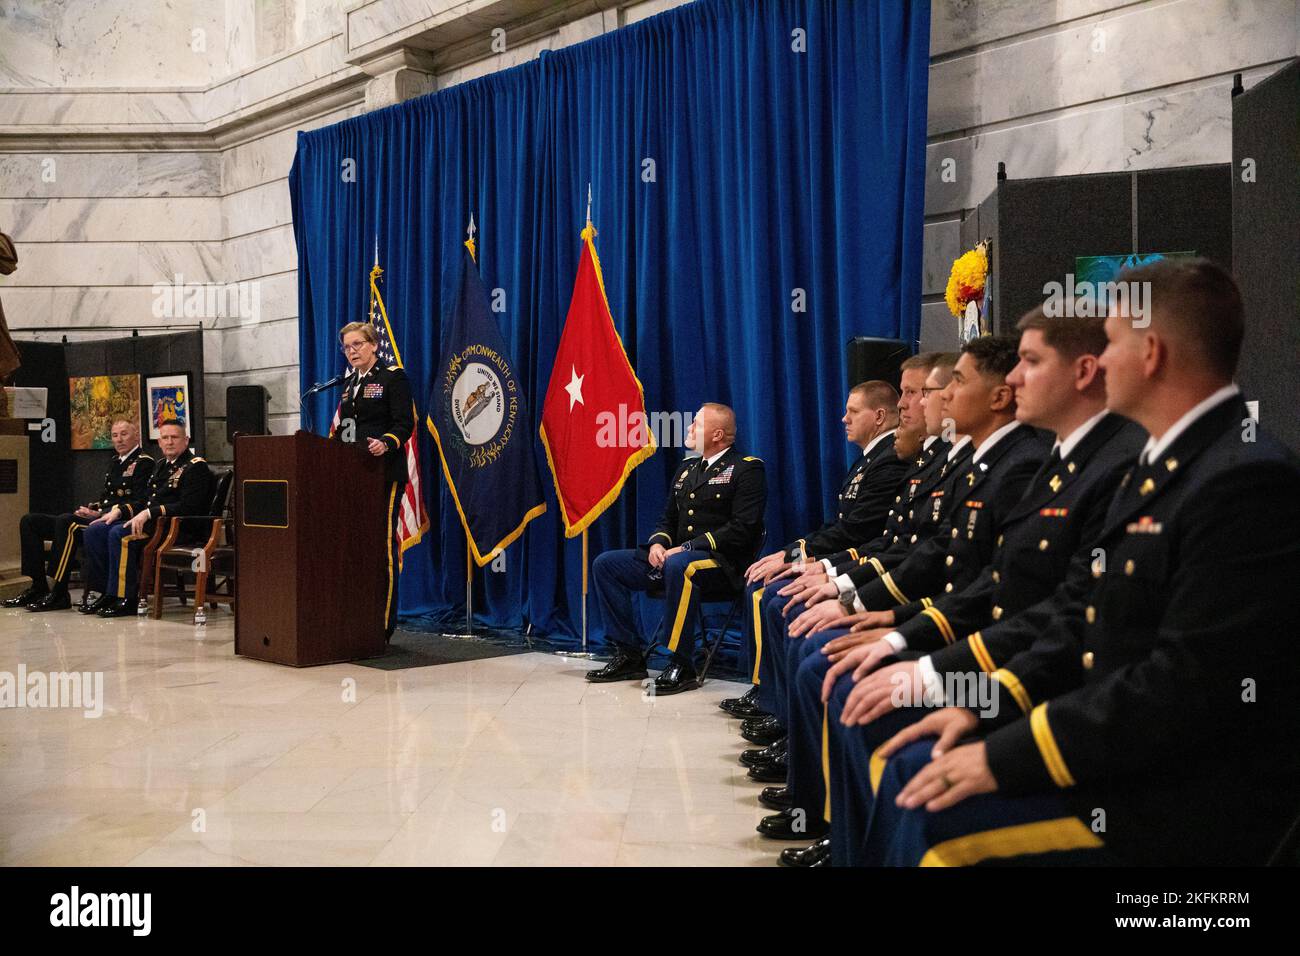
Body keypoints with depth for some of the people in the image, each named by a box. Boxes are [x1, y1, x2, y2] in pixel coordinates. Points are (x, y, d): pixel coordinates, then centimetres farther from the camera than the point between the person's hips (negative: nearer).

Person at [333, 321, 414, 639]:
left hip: (383, 473, -7)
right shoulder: (349, 382, 19)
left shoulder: (393, 376, -3)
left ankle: (383, 624, -2)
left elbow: (405, 423, -12)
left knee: (382, 544, -7)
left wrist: (386, 443, -29)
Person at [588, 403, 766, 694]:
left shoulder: (747, 468, -4)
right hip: (672, 556, 8)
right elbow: (668, 520, 23)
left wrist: (686, 548, -19)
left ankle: (681, 665, -31)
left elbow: (741, 529, -15)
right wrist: (658, 544, -2)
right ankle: (629, 656, -4)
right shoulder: (687, 468, 21)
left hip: (722, 562, -8)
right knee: (605, 564, -5)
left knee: (679, 567, -41)